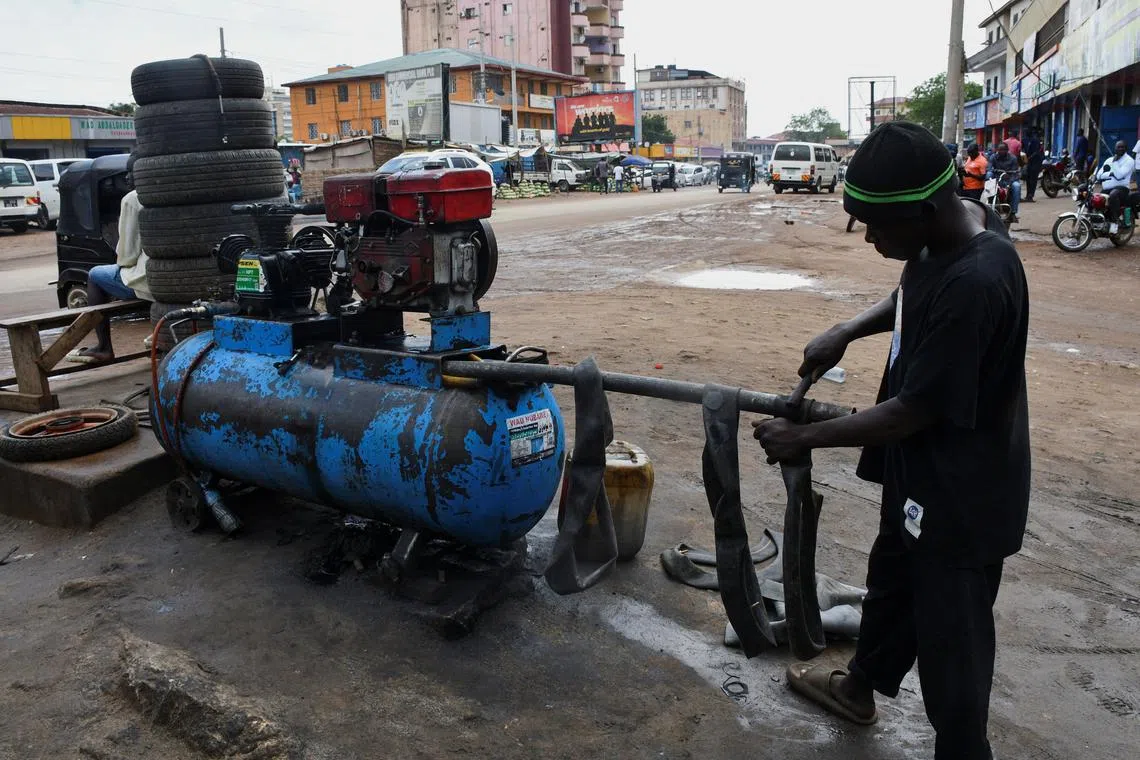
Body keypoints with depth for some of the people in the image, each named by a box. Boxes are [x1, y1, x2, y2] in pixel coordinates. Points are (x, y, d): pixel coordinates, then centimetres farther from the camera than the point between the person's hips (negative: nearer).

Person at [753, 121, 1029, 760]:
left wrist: (804, 438, -18)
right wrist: (848, 332, -1)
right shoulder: (956, 222, -5)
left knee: (950, 634, 9)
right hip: (923, 471, 10)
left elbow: (915, 411, -27)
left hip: (962, 493, -10)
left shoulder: (975, 283, -34)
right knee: (893, 579, 28)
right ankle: (860, 686, 53)